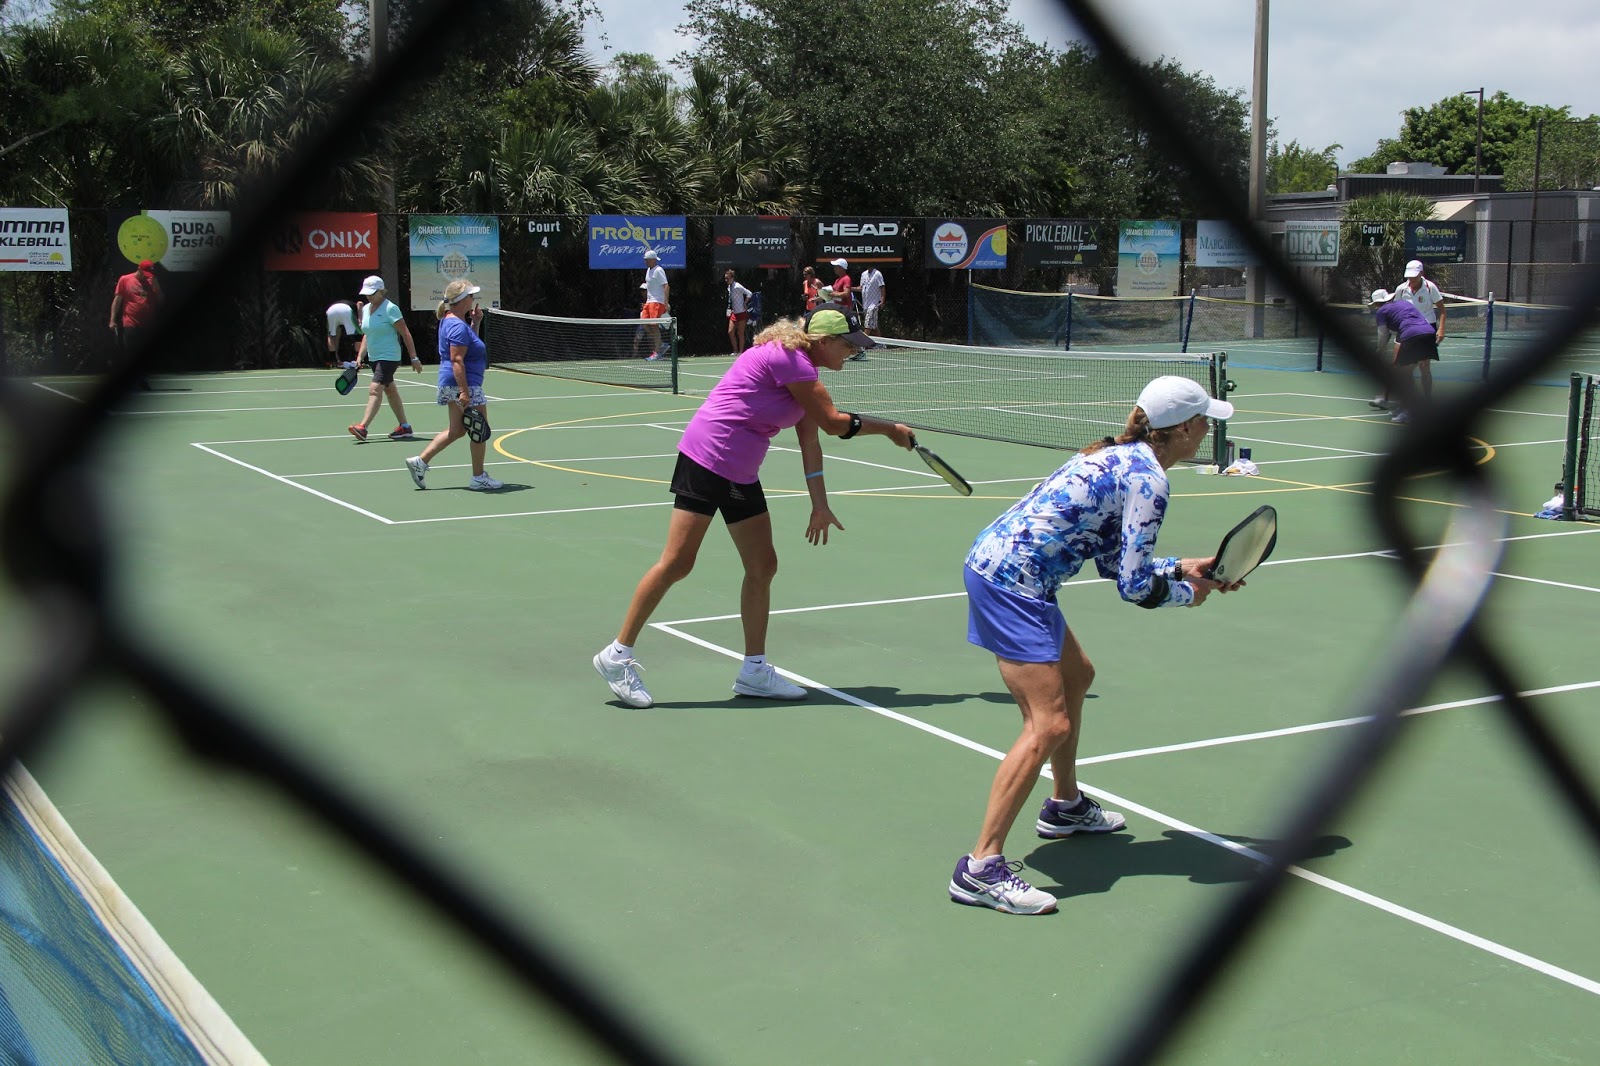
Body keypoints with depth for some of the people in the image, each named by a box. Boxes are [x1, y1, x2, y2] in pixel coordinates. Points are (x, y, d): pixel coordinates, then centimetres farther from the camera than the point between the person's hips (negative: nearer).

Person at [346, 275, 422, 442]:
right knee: (391, 391, 13)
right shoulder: (366, 309, 11)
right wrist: (360, 356, 10)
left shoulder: (390, 309, -12)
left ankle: (363, 427, -27)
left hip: (388, 357, -9)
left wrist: (414, 358, -13)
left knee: (375, 389, -19)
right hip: (374, 358, 9)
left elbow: (405, 334, -11)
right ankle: (404, 428, 21)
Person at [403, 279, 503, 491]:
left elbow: (469, 343, 27)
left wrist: (475, 322, 13)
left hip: (451, 385, 11)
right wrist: (464, 392, -27)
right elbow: (457, 360, -25)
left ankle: (420, 461, 16)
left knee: (456, 431, 17)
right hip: (464, 384, -11)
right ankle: (478, 478, 8)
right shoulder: (458, 326, -19)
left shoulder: (451, 320, 13)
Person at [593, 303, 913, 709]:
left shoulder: (804, 370, 13)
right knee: (677, 563, -8)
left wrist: (820, 505, 6)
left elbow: (810, 441, 11)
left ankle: (754, 670, 17)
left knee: (763, 566, 8)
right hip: (706, 458, -10)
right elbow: (833, 422, -14)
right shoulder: (787, 356, -16)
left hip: (741, 474, 10)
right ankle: (618, 655, 2)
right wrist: (888, 428, -3)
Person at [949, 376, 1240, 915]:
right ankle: (981, 868, -15)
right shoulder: (1147, 480, -13)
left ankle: (1065, 808, 45)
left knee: (1076, 675, 29)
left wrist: (1183, 566, 18)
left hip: (992, 561, 11)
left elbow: (1113, 558, 20)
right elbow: (1136, 587, -13)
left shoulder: (1119, 456, 15)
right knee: (1050, 724, -14)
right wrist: (1187, 593, 5)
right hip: (1012, 582, -11)